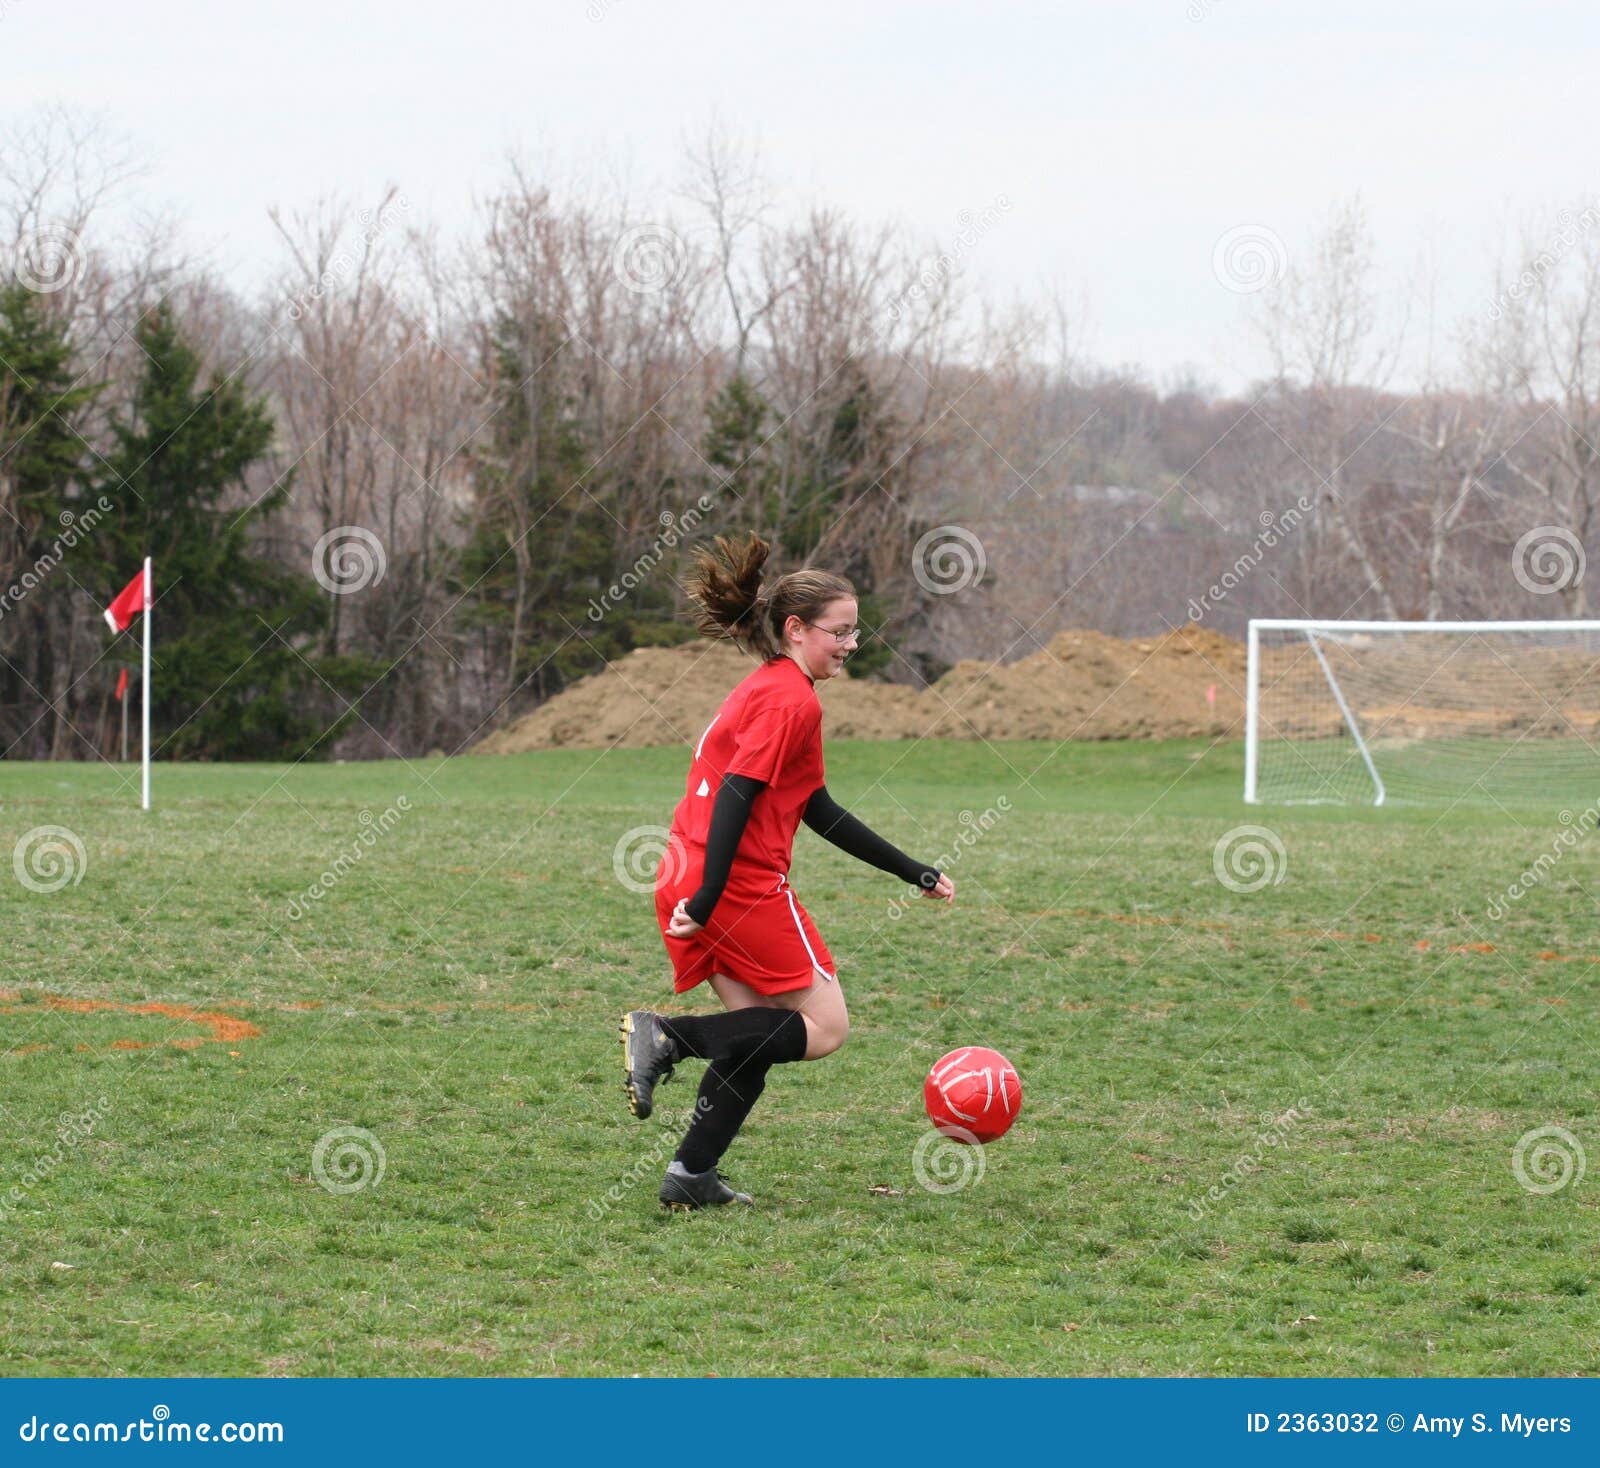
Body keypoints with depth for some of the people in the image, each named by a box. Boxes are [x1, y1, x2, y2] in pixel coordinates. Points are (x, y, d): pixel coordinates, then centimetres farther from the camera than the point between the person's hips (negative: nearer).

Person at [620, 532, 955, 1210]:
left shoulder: (766, 689, 21)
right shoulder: (791, 700, -11)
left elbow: (817, 810, 26)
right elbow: (736, 797, -20)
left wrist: (914, 873, 27)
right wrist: (707, 900, -25)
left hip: (688, 880, 10)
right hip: (741, 886, -10)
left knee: (759, 1034, 14)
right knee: (825, 1027, -1)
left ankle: (692, 1177, 7)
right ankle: (669, 1036, -14)